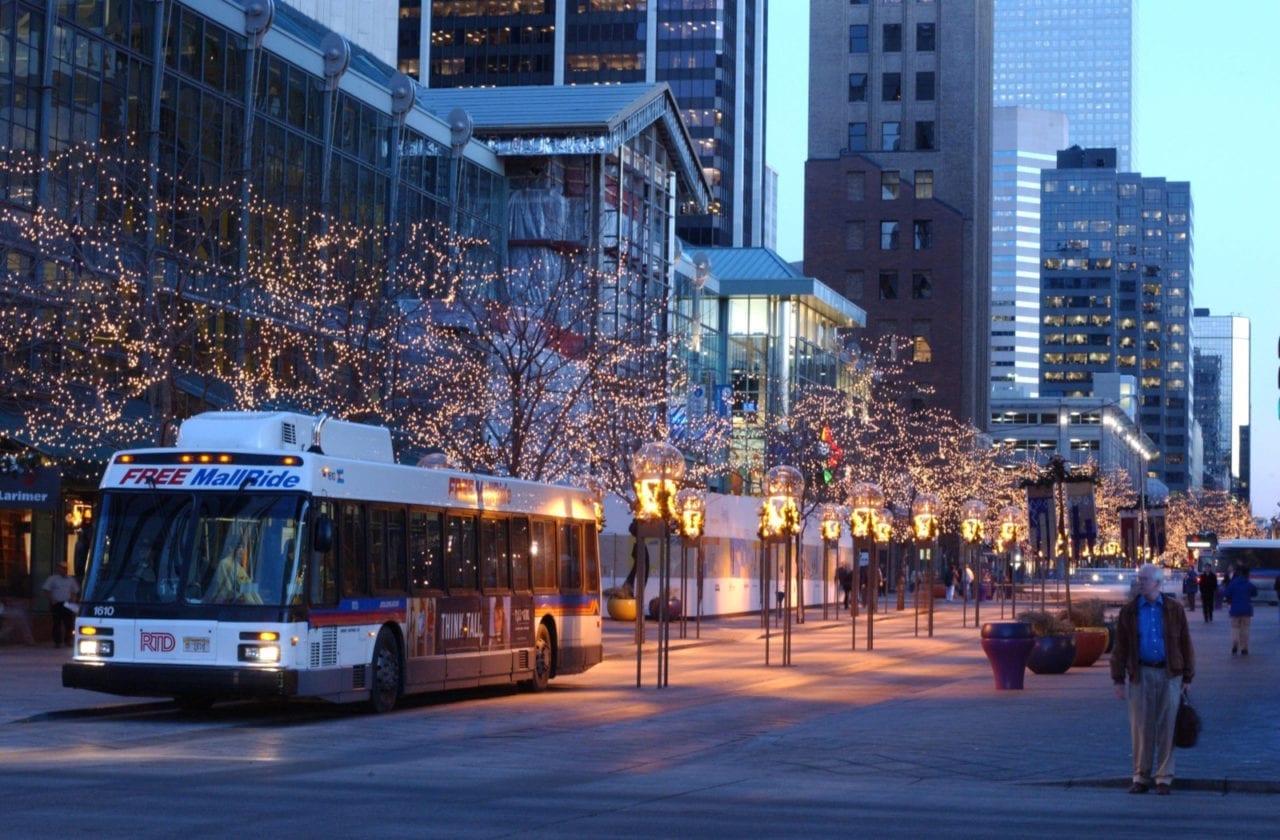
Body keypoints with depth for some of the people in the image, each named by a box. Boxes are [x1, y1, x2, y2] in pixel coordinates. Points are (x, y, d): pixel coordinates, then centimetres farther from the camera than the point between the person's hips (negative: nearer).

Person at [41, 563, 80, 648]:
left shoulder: (71, 580, 13)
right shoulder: (52, 579, 2)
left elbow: (75, 591, 20)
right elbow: (47, 590, -1)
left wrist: (72, 599, 3)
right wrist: (52, 600, -11)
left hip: (68, 605, 4)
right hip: (57, 605, -4)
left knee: (69, 624, 0)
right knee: (57, 623, -3)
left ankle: (67, 641, 10)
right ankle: (57, 642, 1)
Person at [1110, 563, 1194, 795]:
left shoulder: (1174, 610, 3)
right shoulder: (1129, 611, 4)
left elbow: (1185, 644, 6)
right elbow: (1120, 647, 4)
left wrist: (1187, 677, 3)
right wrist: (1118, 680, 0)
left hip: (1169, 674, 0)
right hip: (1141, 675, 0)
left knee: (1167, 726, 1)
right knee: (1141, 727, 2)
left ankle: (1164, 778, 10)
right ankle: (1141, 777, 12)